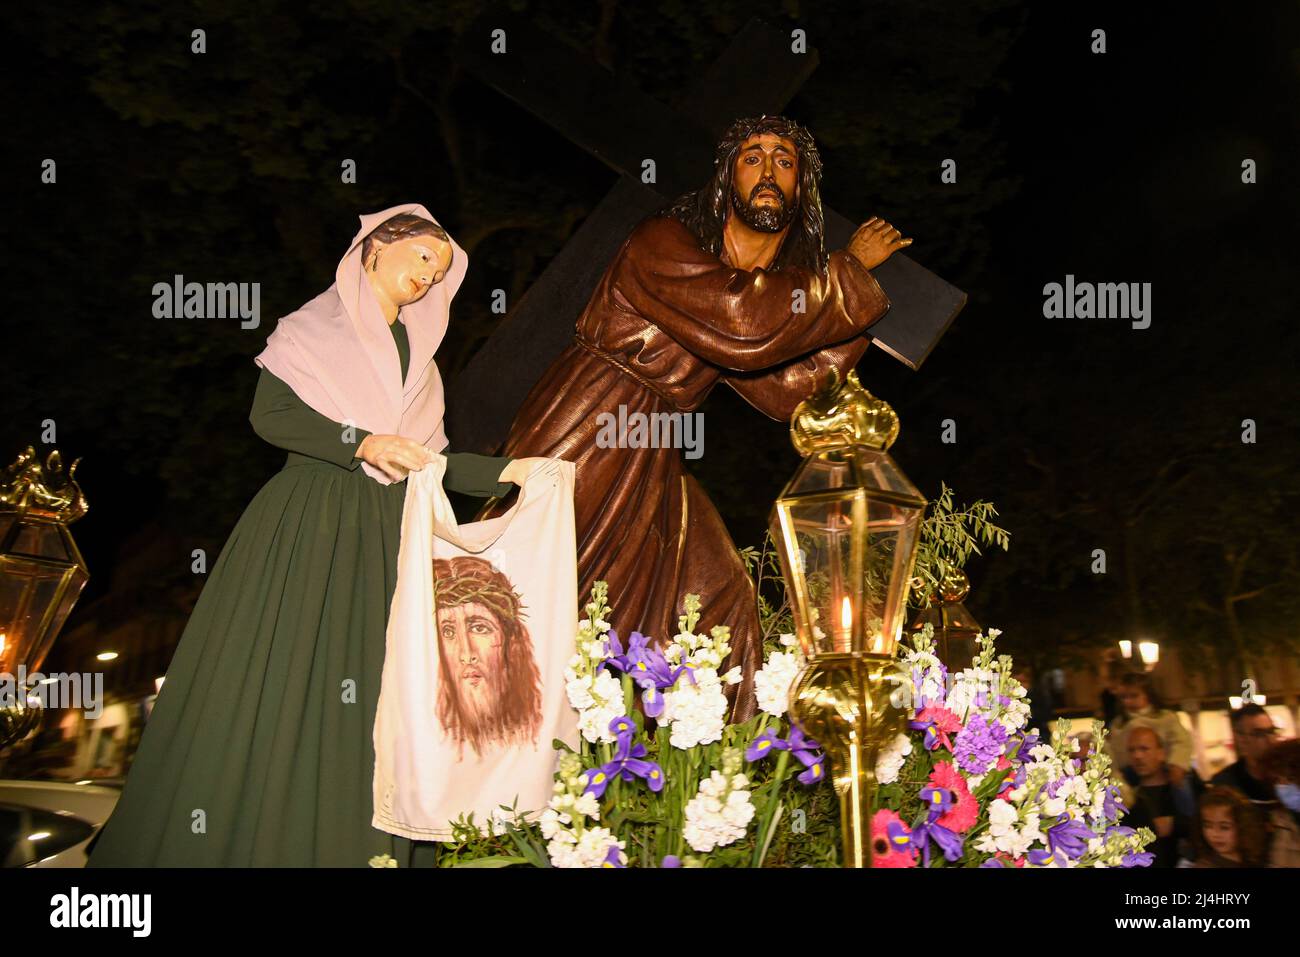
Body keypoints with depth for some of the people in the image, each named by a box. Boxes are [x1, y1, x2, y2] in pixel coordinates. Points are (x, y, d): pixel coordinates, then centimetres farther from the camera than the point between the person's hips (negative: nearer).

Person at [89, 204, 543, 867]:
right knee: (271, 681, -6)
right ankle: (225, 836, 4)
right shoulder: (316, 324, 5)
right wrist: (362, 442, -16)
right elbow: (269, 414, -9)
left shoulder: (417, 357, 20)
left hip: (383, 539, 5)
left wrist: (510, 470, 4)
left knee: (360, 693, 1)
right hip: (306, 528, -4)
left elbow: (431, 463, 15)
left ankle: (353, 845, 6)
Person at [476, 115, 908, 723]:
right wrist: (852, 267, -15)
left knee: (719, 598, 10)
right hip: (576, 451, -8)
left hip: (649, 470, 8)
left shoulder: (765, 286, 11)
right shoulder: (663, 244, -14)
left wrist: (860, 309, 5)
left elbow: (784, 391, 7)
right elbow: (741, 327, -28)